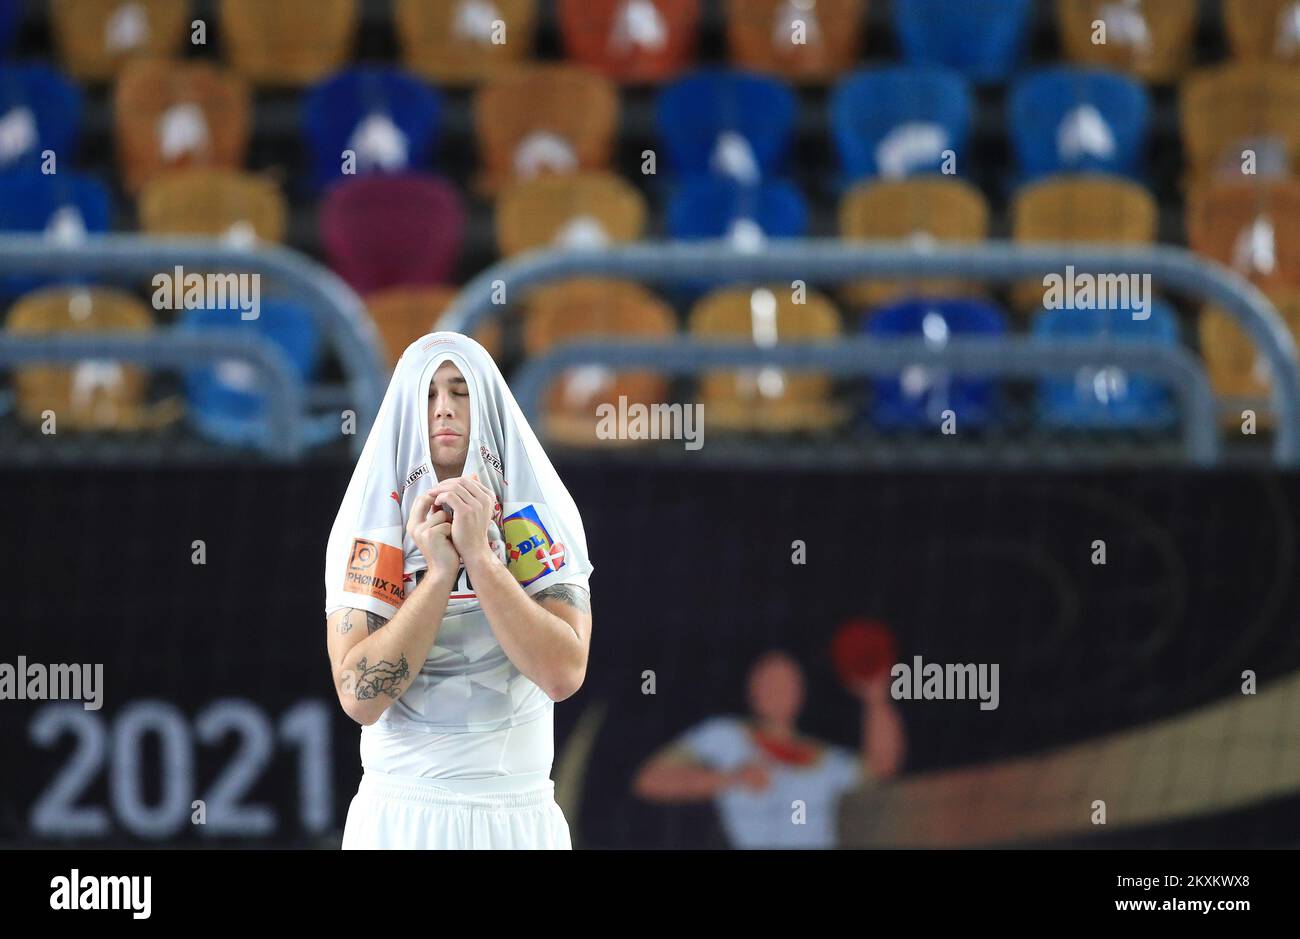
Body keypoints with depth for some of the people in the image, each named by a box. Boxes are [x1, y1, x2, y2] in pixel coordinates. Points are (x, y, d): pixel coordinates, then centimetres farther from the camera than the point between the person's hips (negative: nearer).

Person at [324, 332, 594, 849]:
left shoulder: (538, 516, -2)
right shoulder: (369, 526, -3)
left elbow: (564, 674, -15)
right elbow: (360, 697, -13)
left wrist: (478, 554, -19)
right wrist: (440, 572, -18)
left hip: (518, 819, 1)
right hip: (401, 818, -1)